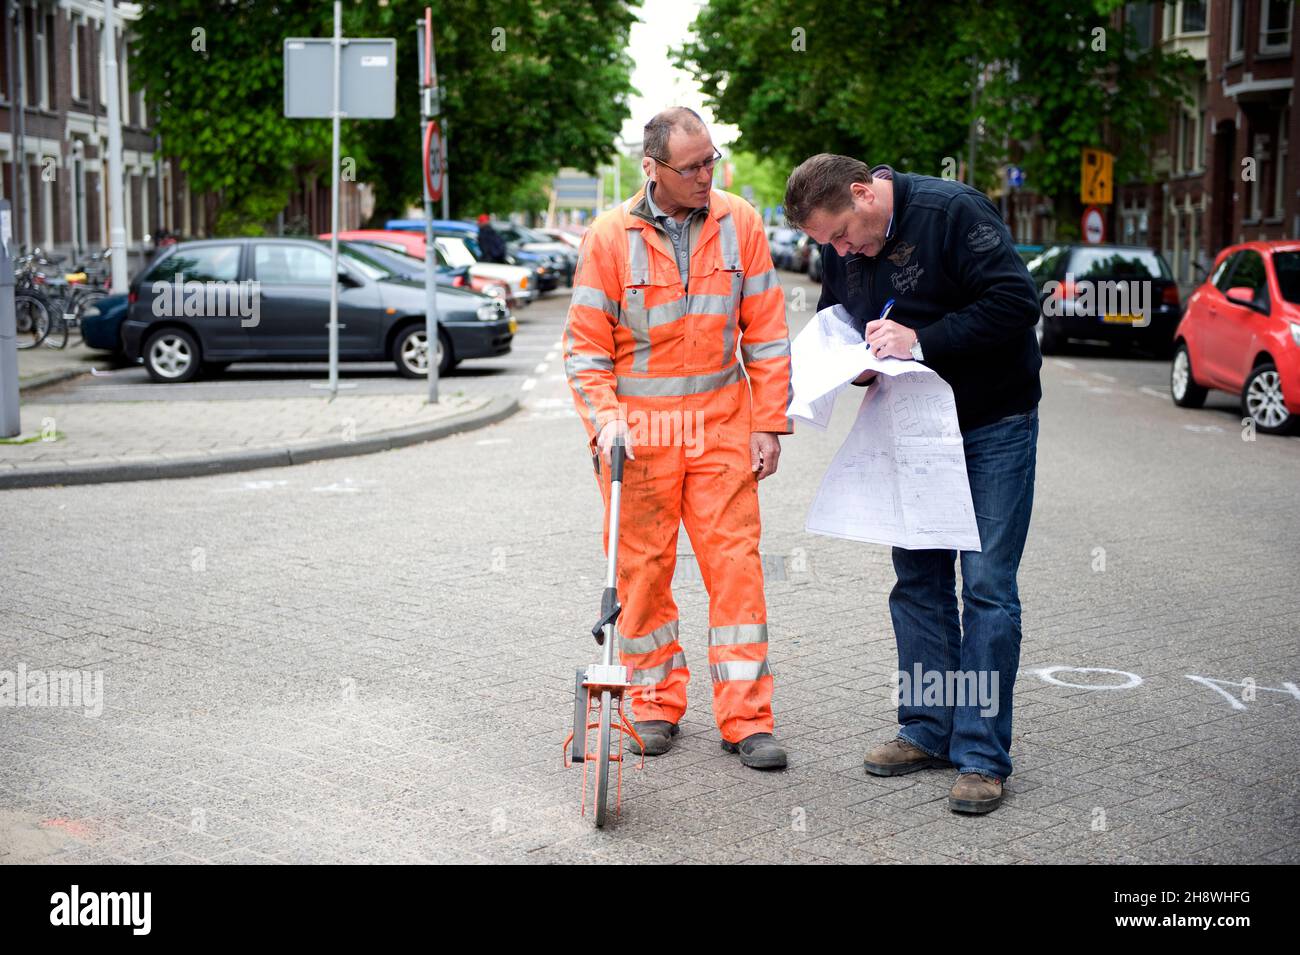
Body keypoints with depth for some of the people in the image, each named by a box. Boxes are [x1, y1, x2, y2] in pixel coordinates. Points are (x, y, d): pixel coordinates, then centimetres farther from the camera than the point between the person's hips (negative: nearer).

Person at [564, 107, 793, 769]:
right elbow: (585, 347, -2)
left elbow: (765, 334, 5)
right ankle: (655, 704, 22)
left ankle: (746, 719, 5)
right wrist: (604, 421, -17)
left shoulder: (738, 224, 1)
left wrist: (769, 425, 1)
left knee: (736, 563, -2)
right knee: (642, 567, 5)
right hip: (637, 429, -1)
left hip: (721, 425, 1)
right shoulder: (609, 237, -6)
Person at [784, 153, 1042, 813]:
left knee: (986, 585, -6)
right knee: (917, 580, 9)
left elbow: (1016, 303, -24)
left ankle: (983, 754, 0)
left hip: (993, 426, -6)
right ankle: (928, 731, 21)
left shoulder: (953, 211, -19)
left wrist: (921, 341, -27)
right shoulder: (841, 247, 1)